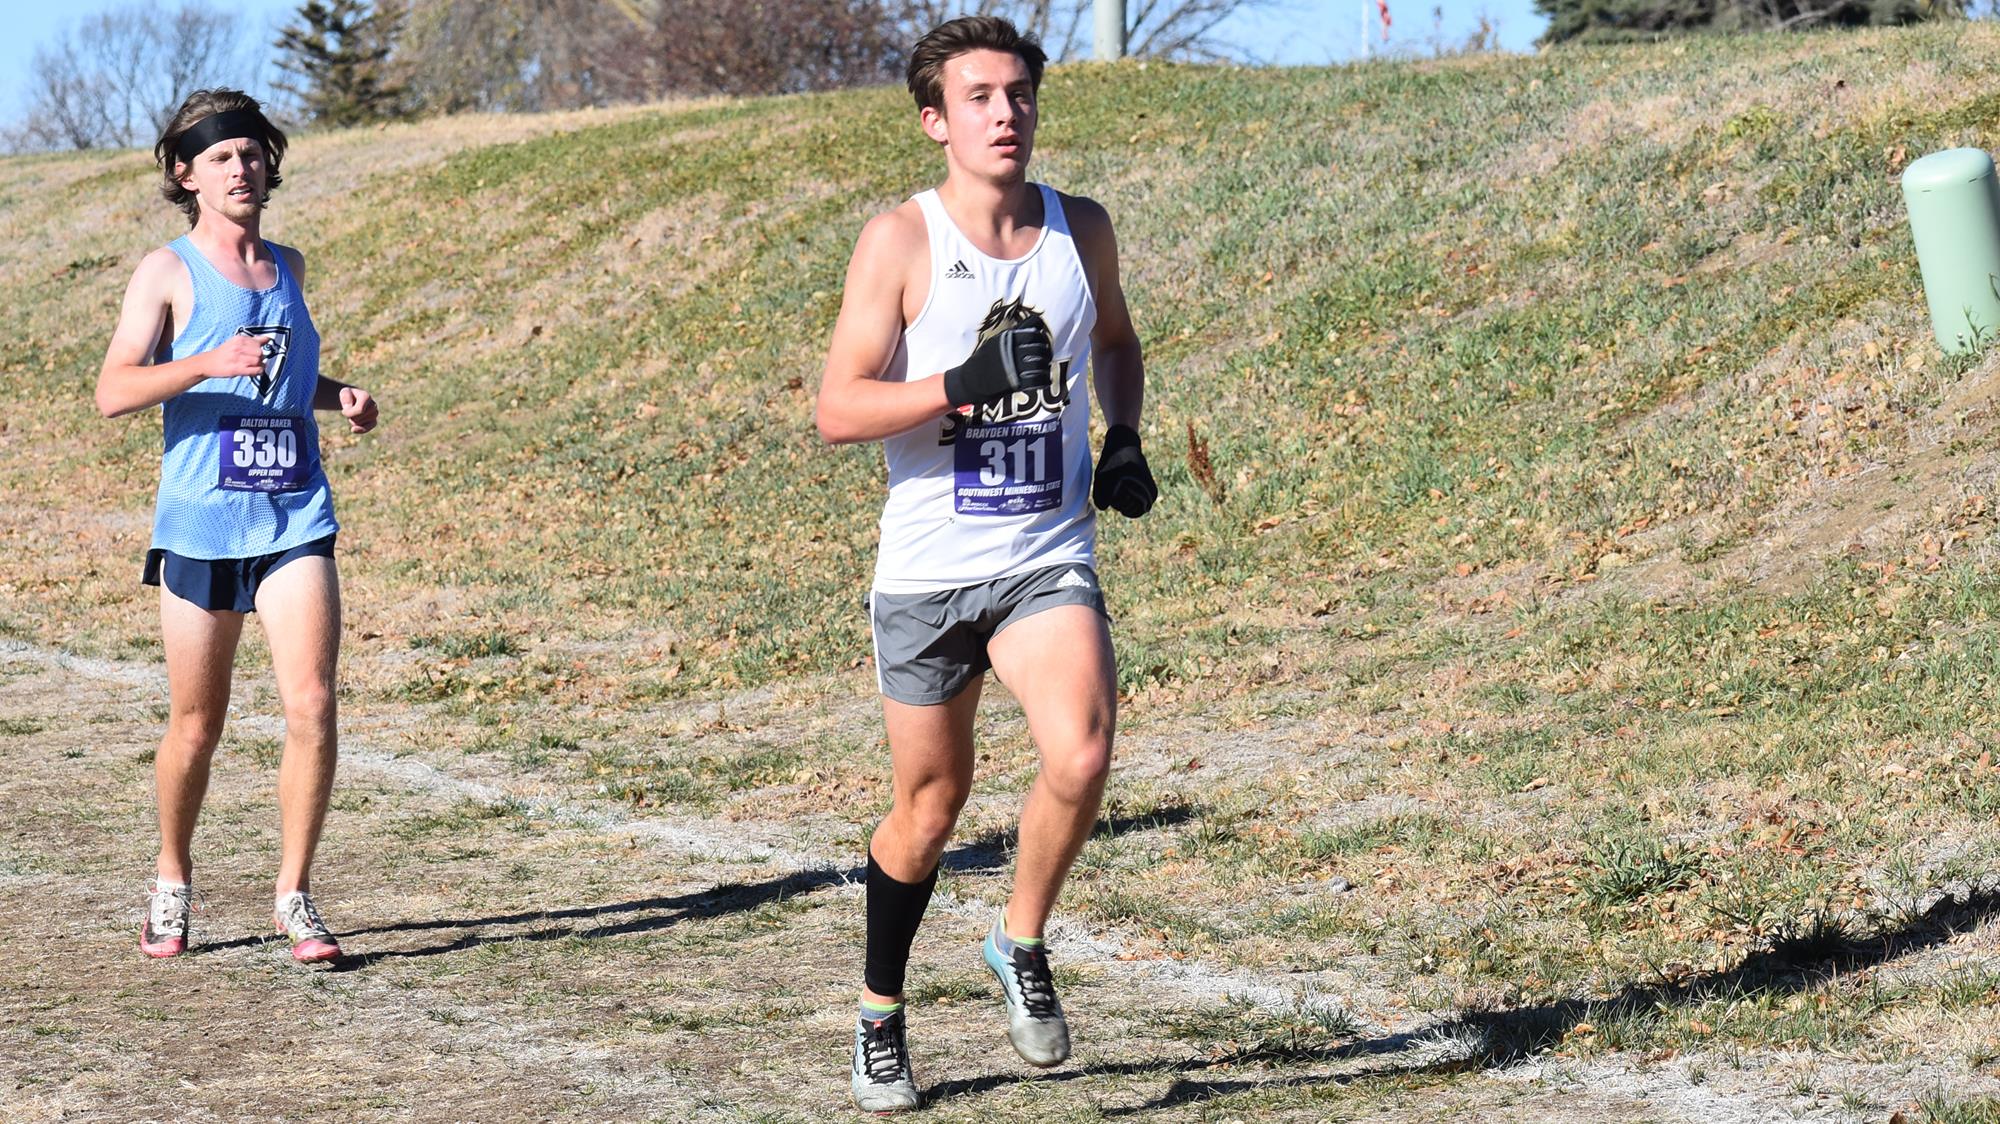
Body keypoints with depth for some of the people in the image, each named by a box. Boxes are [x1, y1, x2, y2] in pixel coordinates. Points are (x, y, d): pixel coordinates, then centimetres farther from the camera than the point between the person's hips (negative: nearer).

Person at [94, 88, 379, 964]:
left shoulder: (286, 267, 13)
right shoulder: (169, 273, -1)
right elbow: (112, 391, -11)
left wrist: (338, 396, 9)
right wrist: (208, 364, -25)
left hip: (296, 521, 3)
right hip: (199, 523, -3)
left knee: (311, 707, -12)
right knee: (197, 726, 7)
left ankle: (294, 894, -1)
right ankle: (172, 884, 29)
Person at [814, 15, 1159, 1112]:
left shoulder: (1081, 230, 4)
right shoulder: (899, 242, -8)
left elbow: (1115, 339, 25)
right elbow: (837, 409, -12)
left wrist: (1124, 437, 7)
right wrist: (968, 383, -24)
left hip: (1050, 560, 2)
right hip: (927, 568, -2)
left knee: (1081, 755, -22)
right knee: (928, 803, 8)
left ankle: (1021, 945, 5)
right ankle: (881, 1012, 30)